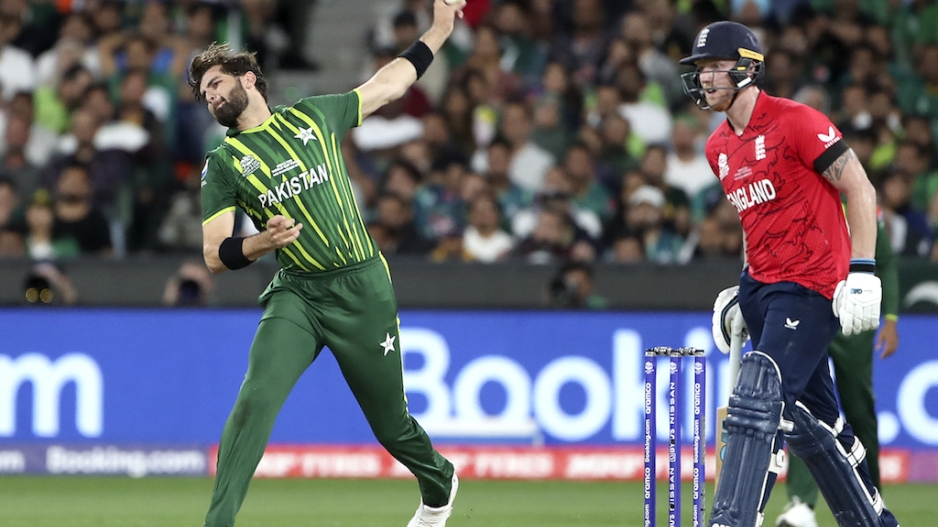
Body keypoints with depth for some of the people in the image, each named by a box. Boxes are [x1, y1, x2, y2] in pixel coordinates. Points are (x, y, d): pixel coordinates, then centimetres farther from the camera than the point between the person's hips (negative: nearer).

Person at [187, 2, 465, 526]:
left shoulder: (311, 115, 9)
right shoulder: (222, 164, 5)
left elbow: (388, 86, 21)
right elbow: (215, 255, 1)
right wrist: (264, 242, -19)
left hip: (363, 288, 0)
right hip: (296, 295, 0)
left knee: (391, 423, 10)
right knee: (255, 399, -23)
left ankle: (440, 482, 41)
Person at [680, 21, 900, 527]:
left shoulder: (796, 121, -12)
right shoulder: (718, 147, 12)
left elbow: (860, 190, -12)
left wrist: (861, 274, -18)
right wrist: (745, 289, 19)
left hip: (812, 289, -8)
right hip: (763, 287, 8)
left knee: (756, 401, -19)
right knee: (806, 415, 13)